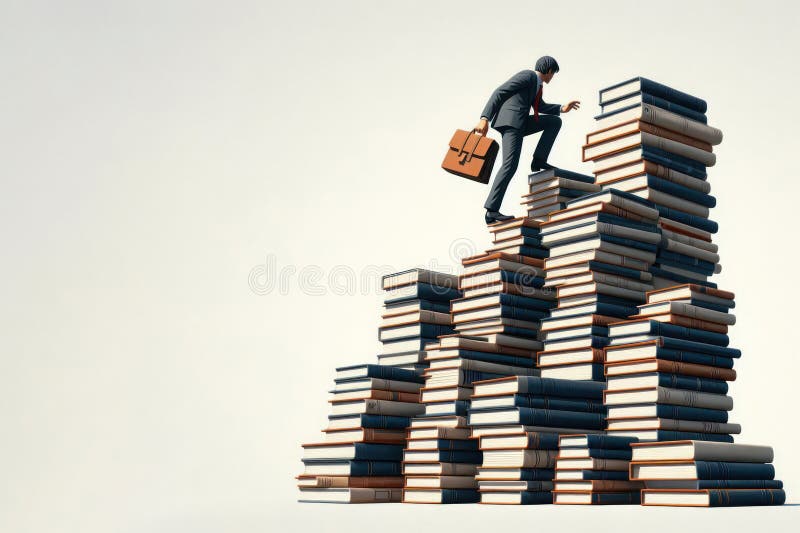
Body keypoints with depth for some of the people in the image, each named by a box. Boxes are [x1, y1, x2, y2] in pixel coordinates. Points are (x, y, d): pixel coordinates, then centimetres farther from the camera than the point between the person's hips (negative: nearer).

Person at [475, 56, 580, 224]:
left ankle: (539, 160, 5)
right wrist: (485, 119, -27)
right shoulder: (527, 75, -8)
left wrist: (562, 108, 20)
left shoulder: (536, 83, 22)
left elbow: (541, 107, 36)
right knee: (510, 165, -20)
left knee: (555, 121, 12)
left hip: (519, 123, 10)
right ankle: (491, 211, -25)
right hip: (510, 121, -10)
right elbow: (499, 93, -17)